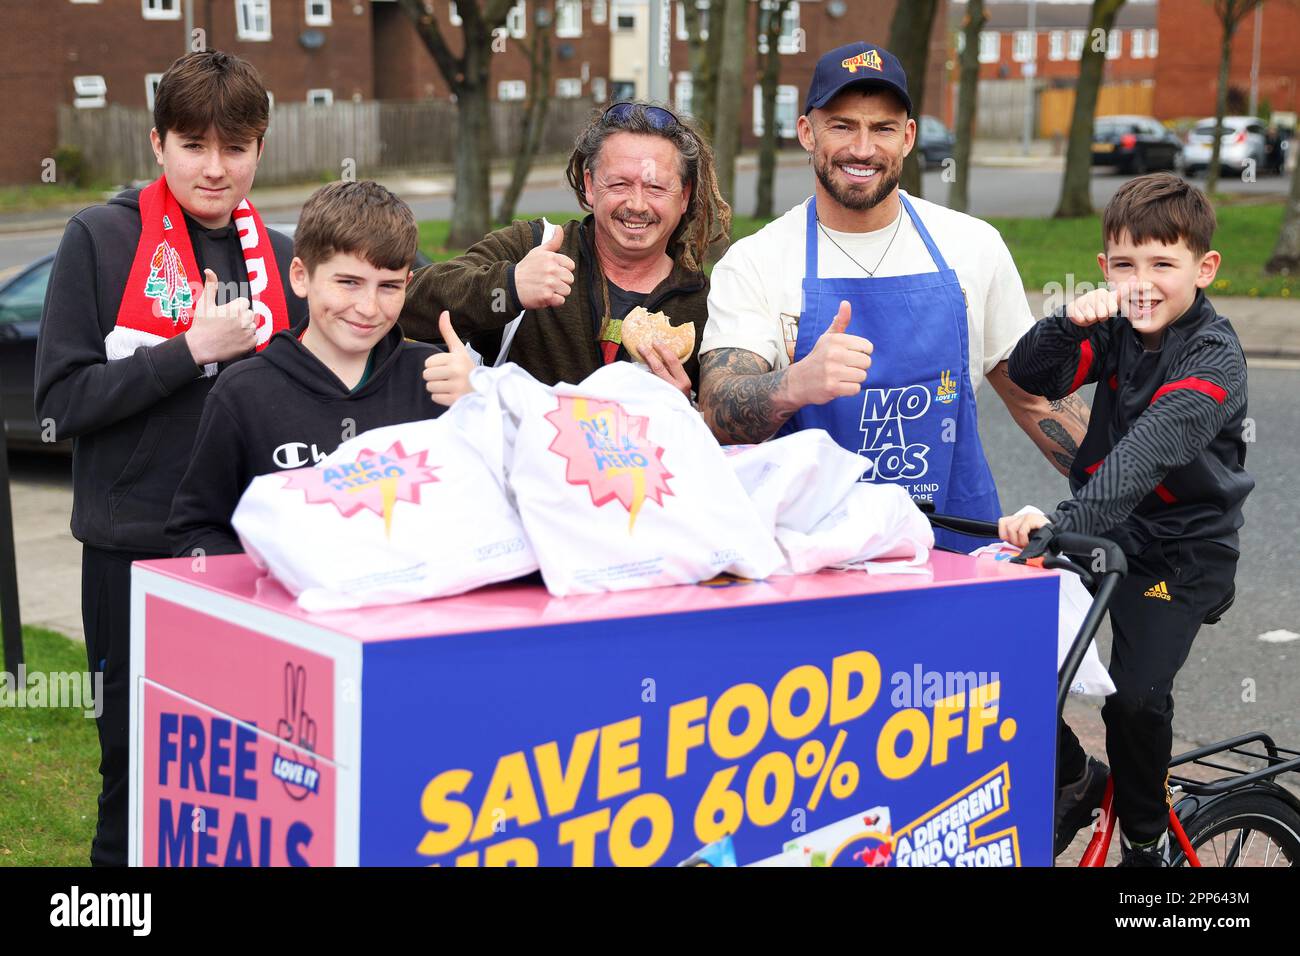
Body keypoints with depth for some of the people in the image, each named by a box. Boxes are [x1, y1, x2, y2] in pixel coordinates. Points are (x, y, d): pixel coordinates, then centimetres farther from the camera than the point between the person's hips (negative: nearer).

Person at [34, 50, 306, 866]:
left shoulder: (281, 257, 8)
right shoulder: (102, 240, -3)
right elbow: (62, 401, -9)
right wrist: (194, 349, -16)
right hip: (135, 549, -3)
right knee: (139, 763, 5)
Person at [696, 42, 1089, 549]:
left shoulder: (974, 246, 8)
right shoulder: (753, 262, 0)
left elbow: (1034, 396, 18)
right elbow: (717, 416, -14)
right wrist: (795, 386, -34)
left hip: (958, 546, 3)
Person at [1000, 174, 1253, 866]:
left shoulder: (1213, 356, -19)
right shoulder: (1116, 328, 0)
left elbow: (1148, 450, -34)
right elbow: (1030, 378, -10)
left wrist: (1066, 520, -47)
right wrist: (1069, 324, -30)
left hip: (1182, 549, -5)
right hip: (1100, 528, 6)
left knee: (1134, 696, -18)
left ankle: (1147, 840, 9)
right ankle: (1074, 780, 16)